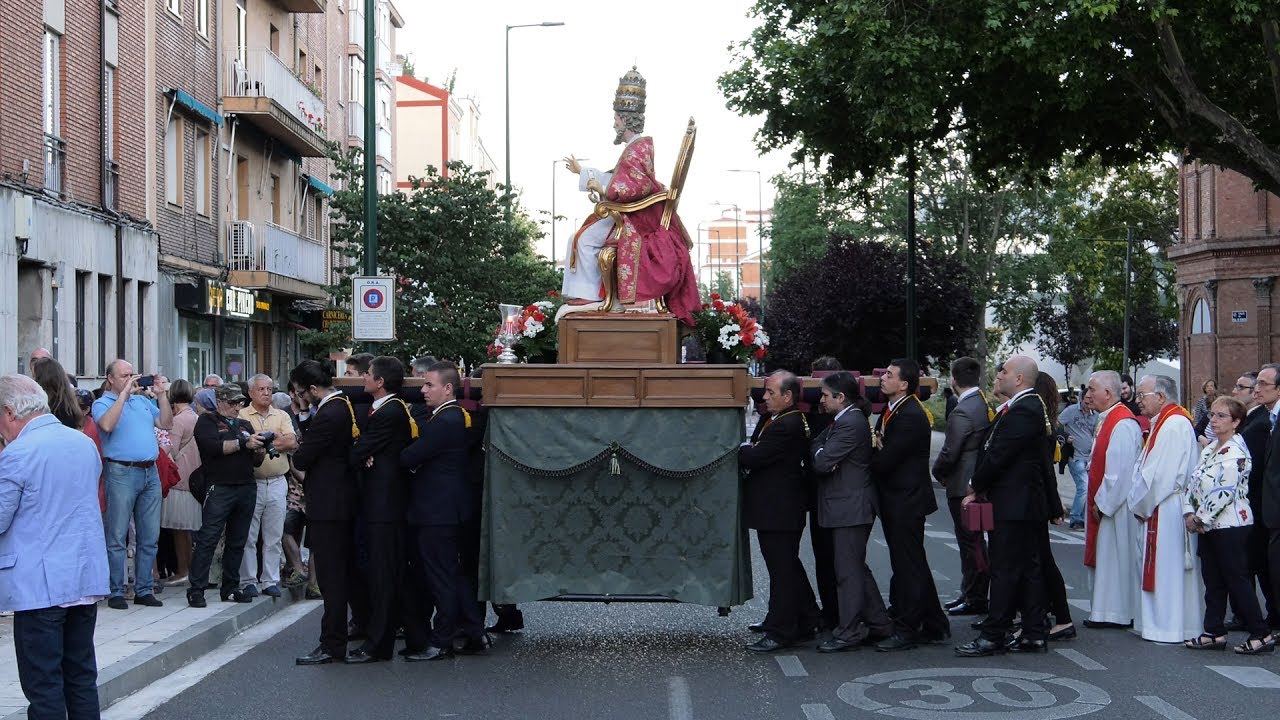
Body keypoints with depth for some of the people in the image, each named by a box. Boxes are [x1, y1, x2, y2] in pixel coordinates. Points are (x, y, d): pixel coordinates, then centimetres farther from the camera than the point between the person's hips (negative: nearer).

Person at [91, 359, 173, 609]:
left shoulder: (143, 400, 18)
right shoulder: (103, 403, 0)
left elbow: (167, 423, 14)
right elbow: (107, 425, -20)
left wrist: (161, 394, 5)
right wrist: (124, 393, -17)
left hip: (150, 472, 6)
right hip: (122, 473, -6)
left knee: (149, 537, 8)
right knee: (117, 537, -2)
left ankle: (143, 590, 15)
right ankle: (115, 592, 2)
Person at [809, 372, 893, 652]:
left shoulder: (850, 424, -19)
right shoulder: (846, 420, 14)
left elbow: (822, 462, -23)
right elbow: (816, 444, 11)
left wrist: (819, 450, -3)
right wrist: (822, 452, -10)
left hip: (850, 509, -10)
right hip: (848, 507, 10)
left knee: (848, 571, -4)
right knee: (857, 568, 17)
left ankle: (849, 633, 3)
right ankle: (879, 623, 25)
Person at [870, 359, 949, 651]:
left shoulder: (911, 416, -20)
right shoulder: (890, 411, 12)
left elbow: (885, 461, -22)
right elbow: (882, 453, 16)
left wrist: (871, 449, -2)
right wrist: (875, 445, -6)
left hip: (906, 502, -10)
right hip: (895, 500, 10)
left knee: (908, 566, -2)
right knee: (914, 565, 15)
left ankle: (906, 630, 5)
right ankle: (935, 626, 24)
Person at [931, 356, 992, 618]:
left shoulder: (962, 412, -21)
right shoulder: (986, 404, 6)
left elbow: (949, 453, -20)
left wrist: (939, 473, 0)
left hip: (962, 486, -9)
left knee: (971, 543, -2)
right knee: (973, 541, 16)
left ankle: (975, 599, 5)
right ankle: (971, 594, 24)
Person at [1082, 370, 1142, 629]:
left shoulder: (1123, 425, -19)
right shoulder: (1106, 420, 13)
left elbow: (1120, 470, -23)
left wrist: (1102, 502, -18)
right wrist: (1094, 499, 14)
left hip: (1115, 506, -10)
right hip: (1103, 503, 10)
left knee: (1114, 556, -2)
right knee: (1103, 556, 13)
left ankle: (1115, 613, 6)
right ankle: (1105, 610, 20)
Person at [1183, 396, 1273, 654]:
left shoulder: (1236, 453, -15)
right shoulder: (1209, 450, 13)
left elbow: (1225, 492, -20)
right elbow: (1193, 483, 12)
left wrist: (1201, 518, -14)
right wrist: (1190, 513, -2)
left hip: (1230, 526, -9)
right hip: (1207, 526, 9)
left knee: (1237, 580, -6)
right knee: (1213, 581, 11)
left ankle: (1261, 635, 1)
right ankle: (1214, 633, 17)